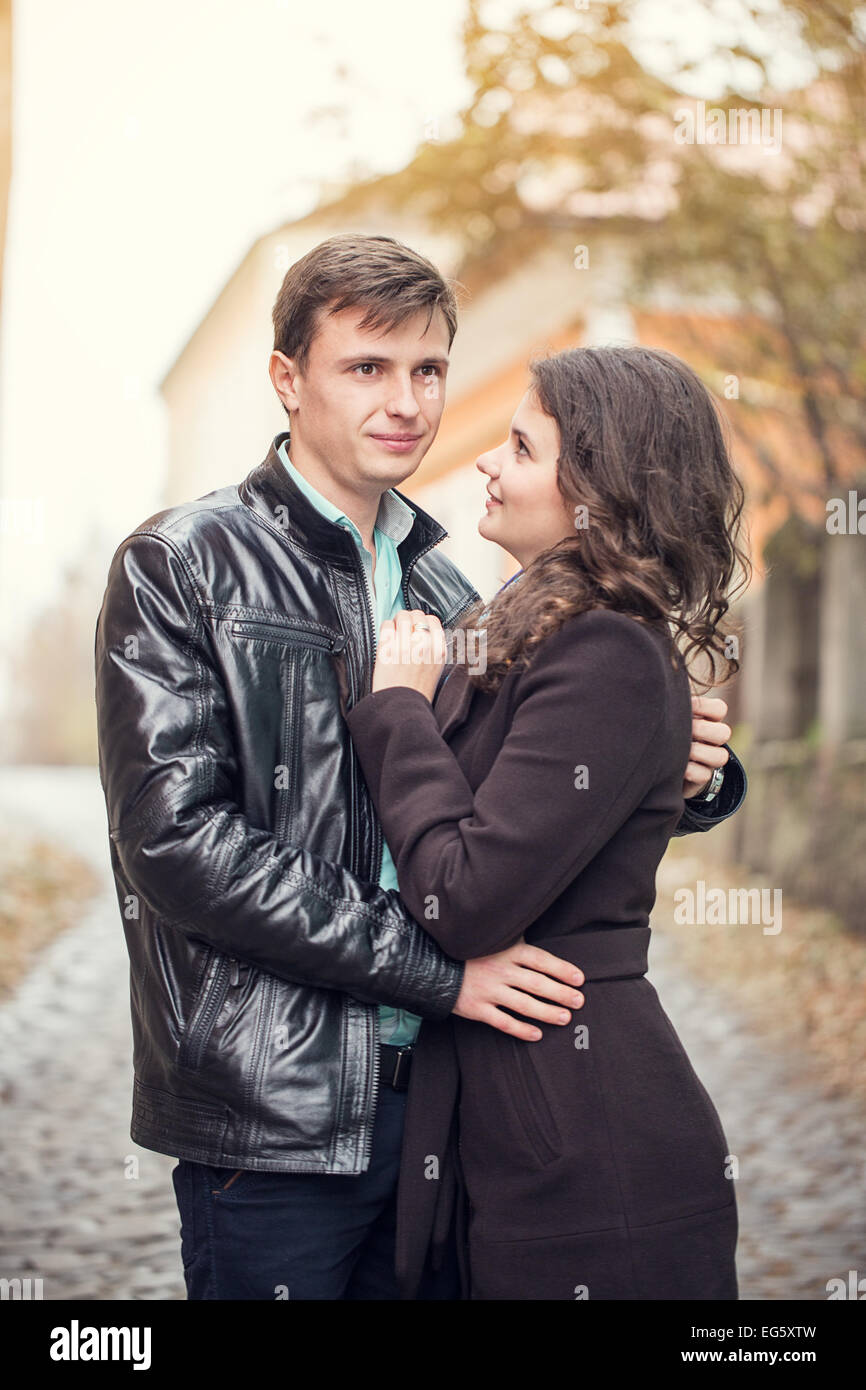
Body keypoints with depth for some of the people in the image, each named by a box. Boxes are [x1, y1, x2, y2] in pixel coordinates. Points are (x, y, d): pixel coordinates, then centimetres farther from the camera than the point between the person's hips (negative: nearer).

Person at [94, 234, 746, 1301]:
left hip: (439, 1089, 6)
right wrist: (435, 967, -18)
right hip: (275, 1113, -5)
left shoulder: (445, 589, 12)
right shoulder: (180, 565, -6)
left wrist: (684, 778, -2)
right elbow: (179, 838, -16)